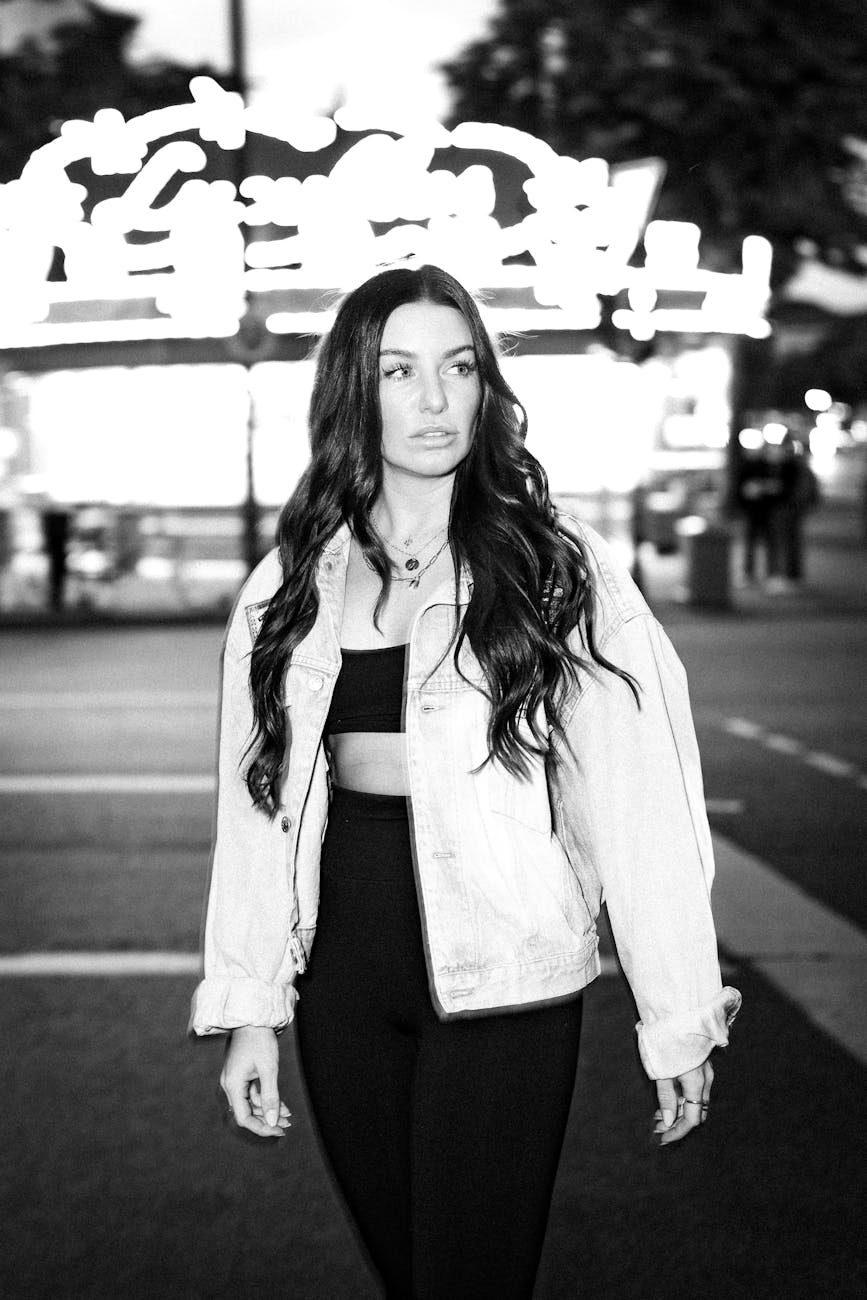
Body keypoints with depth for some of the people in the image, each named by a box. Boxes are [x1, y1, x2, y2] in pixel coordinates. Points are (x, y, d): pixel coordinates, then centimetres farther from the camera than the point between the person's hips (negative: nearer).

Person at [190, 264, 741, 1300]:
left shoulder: (558, 571, -7)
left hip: (504, 984, -3)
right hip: (345, 979, 4)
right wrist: (248, 1010, 5)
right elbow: (255, 806, 7)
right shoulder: (289, 589, 4)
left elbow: (638, 799, -9)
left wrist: (681, 1018, -10)